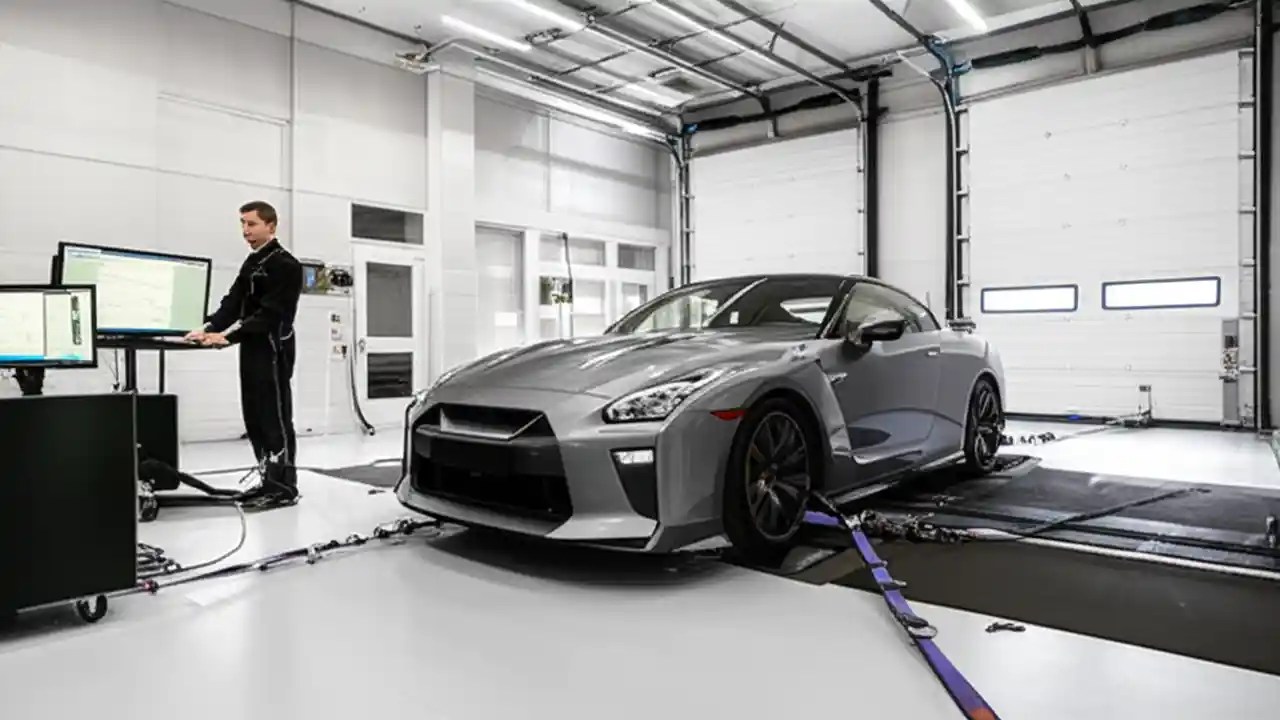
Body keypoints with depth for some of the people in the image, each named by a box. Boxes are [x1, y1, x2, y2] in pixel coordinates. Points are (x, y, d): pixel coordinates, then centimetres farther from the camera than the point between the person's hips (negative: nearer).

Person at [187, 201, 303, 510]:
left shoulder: (285, 264, -10)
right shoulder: (251, 263, 18)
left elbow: (270, 314, -18)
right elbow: (233, 303, 13)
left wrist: (228, 336, -24)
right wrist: (208, 329, -2)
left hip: (273, 350, -9)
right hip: (252, 350, 9)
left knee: (275, 419, -6)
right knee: (255, 419, 10)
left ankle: (284, 487, 0)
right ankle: (271, 481, 18)